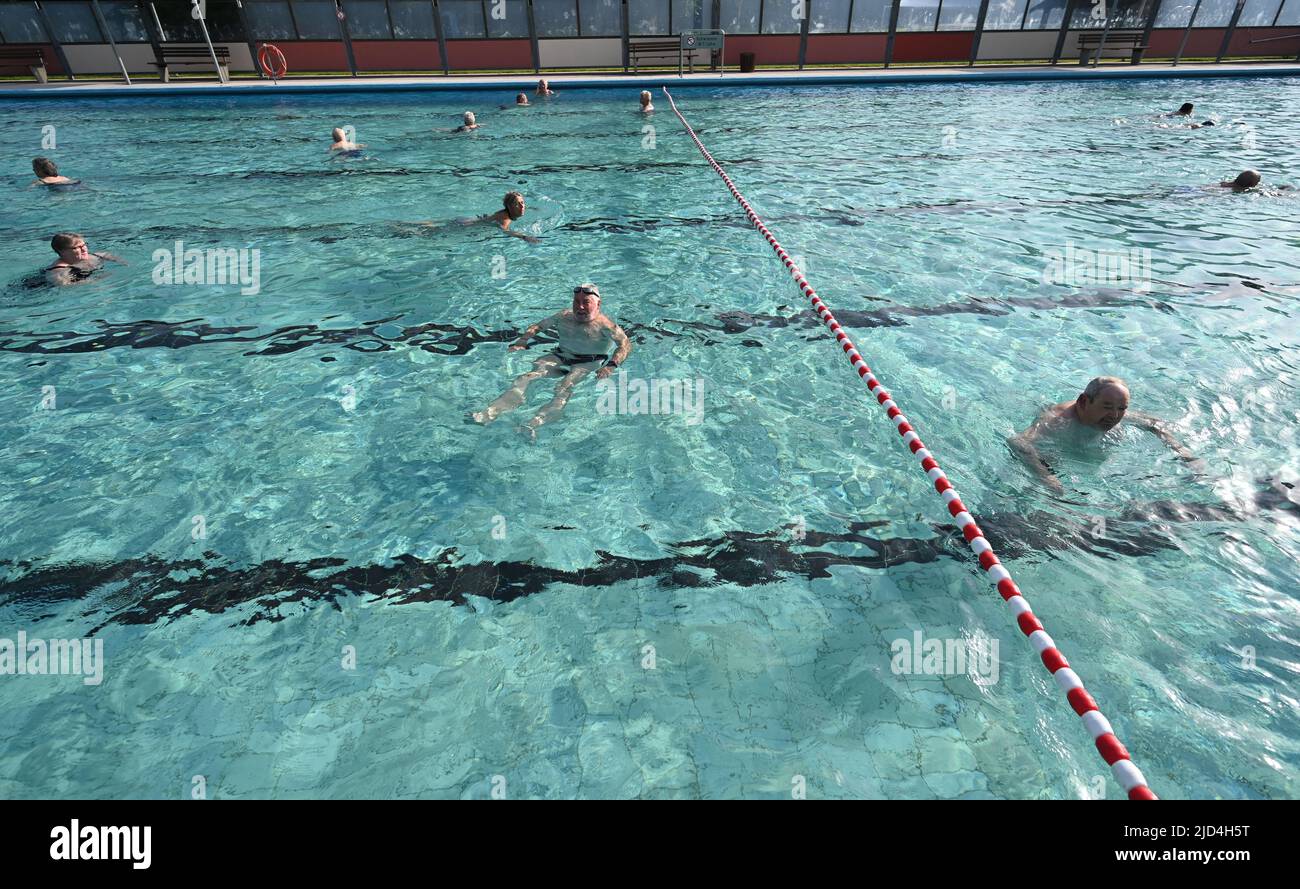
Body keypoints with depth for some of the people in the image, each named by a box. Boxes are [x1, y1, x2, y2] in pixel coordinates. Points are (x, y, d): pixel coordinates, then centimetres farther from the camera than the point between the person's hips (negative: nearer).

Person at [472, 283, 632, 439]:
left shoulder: (604, 325, -8)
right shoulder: (564, 317, 9)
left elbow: (626, 345, -19)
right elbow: (538, 326, 22)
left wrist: (611, 365, -35)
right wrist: (521, 342, 5)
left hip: (588, 363, -5)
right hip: (560, 356, 5)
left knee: (564, 389, -36)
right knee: (526, 378, -20)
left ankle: (533, 424, -59)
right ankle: (487, 414, -35)